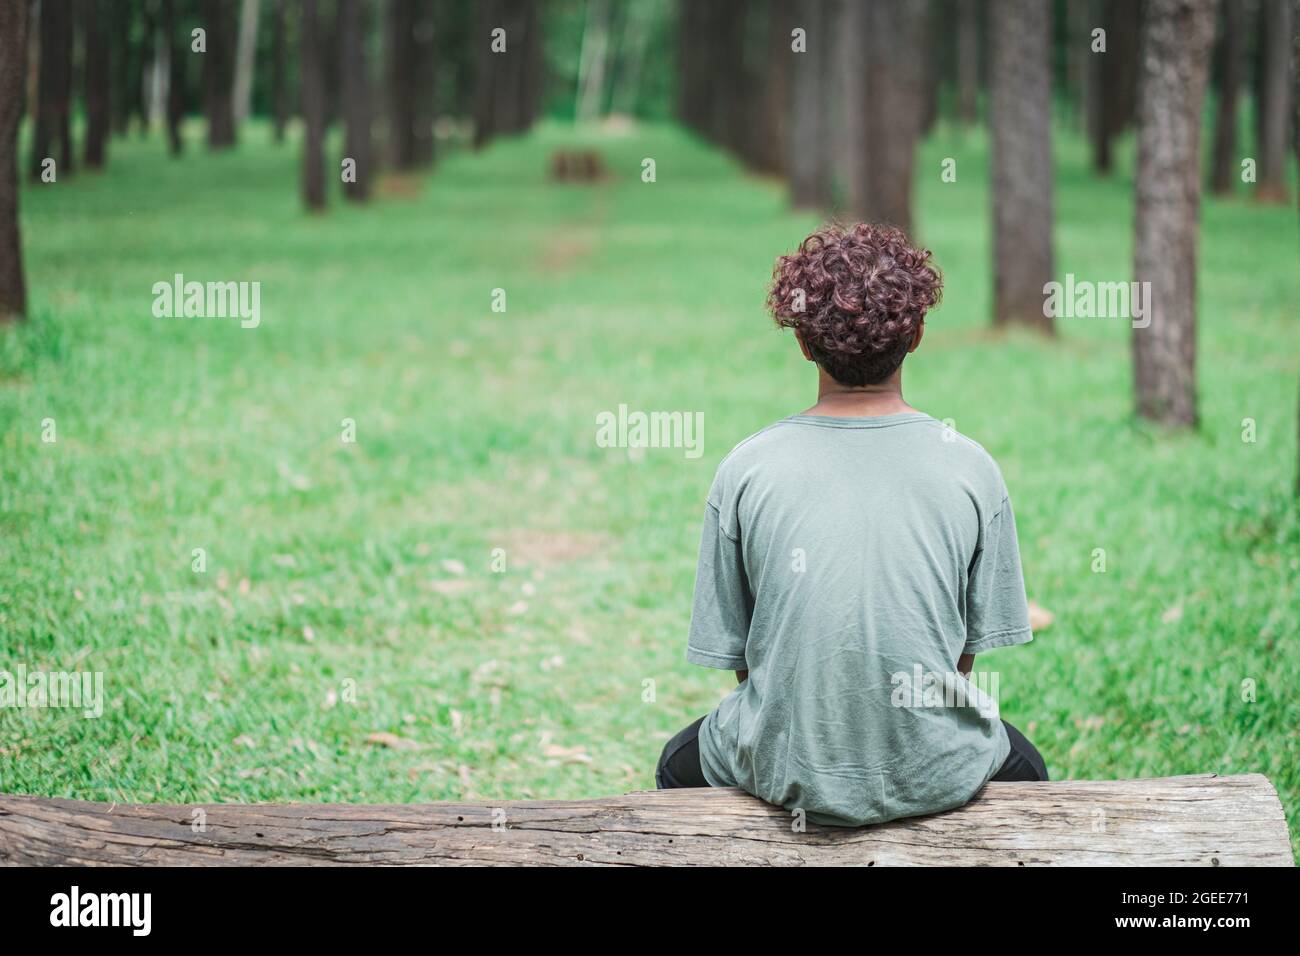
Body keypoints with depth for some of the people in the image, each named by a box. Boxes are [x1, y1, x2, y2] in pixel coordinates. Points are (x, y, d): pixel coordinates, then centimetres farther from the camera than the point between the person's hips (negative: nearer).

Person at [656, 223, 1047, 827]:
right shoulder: (972, 470, -8)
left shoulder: (744, 471, -10)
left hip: (788, 773, 0)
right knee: (1021, 764, 36)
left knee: (679, 765, 34)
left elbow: (734, 653, -1)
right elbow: (968, 652, 1)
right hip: (937, 776, 1)